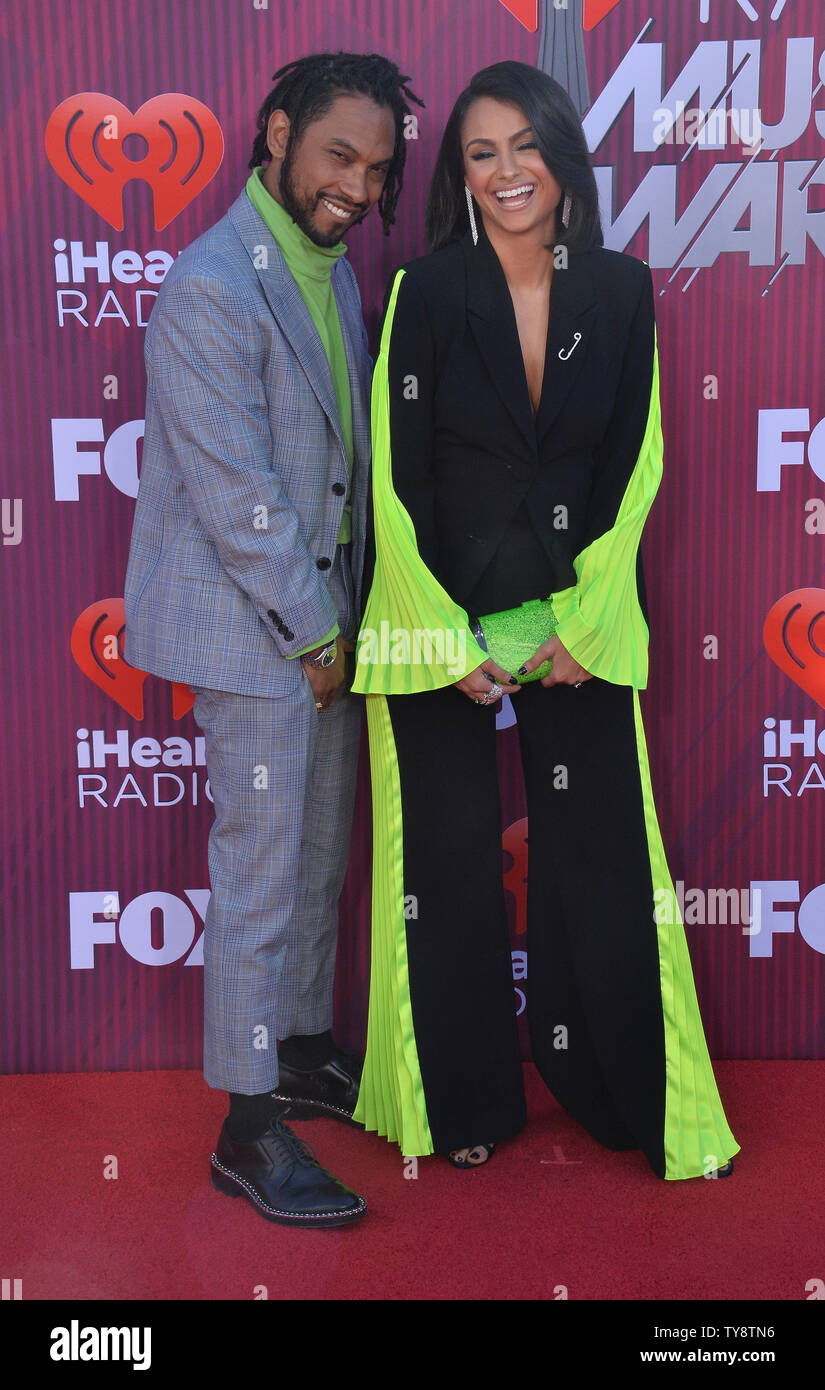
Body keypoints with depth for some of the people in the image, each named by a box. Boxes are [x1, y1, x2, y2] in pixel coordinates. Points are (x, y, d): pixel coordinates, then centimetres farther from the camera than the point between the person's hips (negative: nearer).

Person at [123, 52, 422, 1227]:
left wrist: (345, 620, 10)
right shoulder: (211, 290, -18)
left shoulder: (334, 270, 11)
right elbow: (235, 496, -21)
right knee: (263, 875, 0)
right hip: (253, 629, -8)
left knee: (320, 856, 18)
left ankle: (304, 1053, 37)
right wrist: (314, 634, -13)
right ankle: (250, 1130, 15)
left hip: (327, 615, 9)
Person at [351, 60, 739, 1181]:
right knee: (453, 864, 6)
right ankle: (468, 1102, 26)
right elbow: (398, 477, -6)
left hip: (581, 615, 2)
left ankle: (630, 1096, 26)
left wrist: (583, 615, -7)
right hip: (439, 619, -1)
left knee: (602, 856, 5)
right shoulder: (425, 292, -4)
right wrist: (452, 636, -10)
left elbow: (636, 465, 2)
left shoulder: (621, 292, 2)